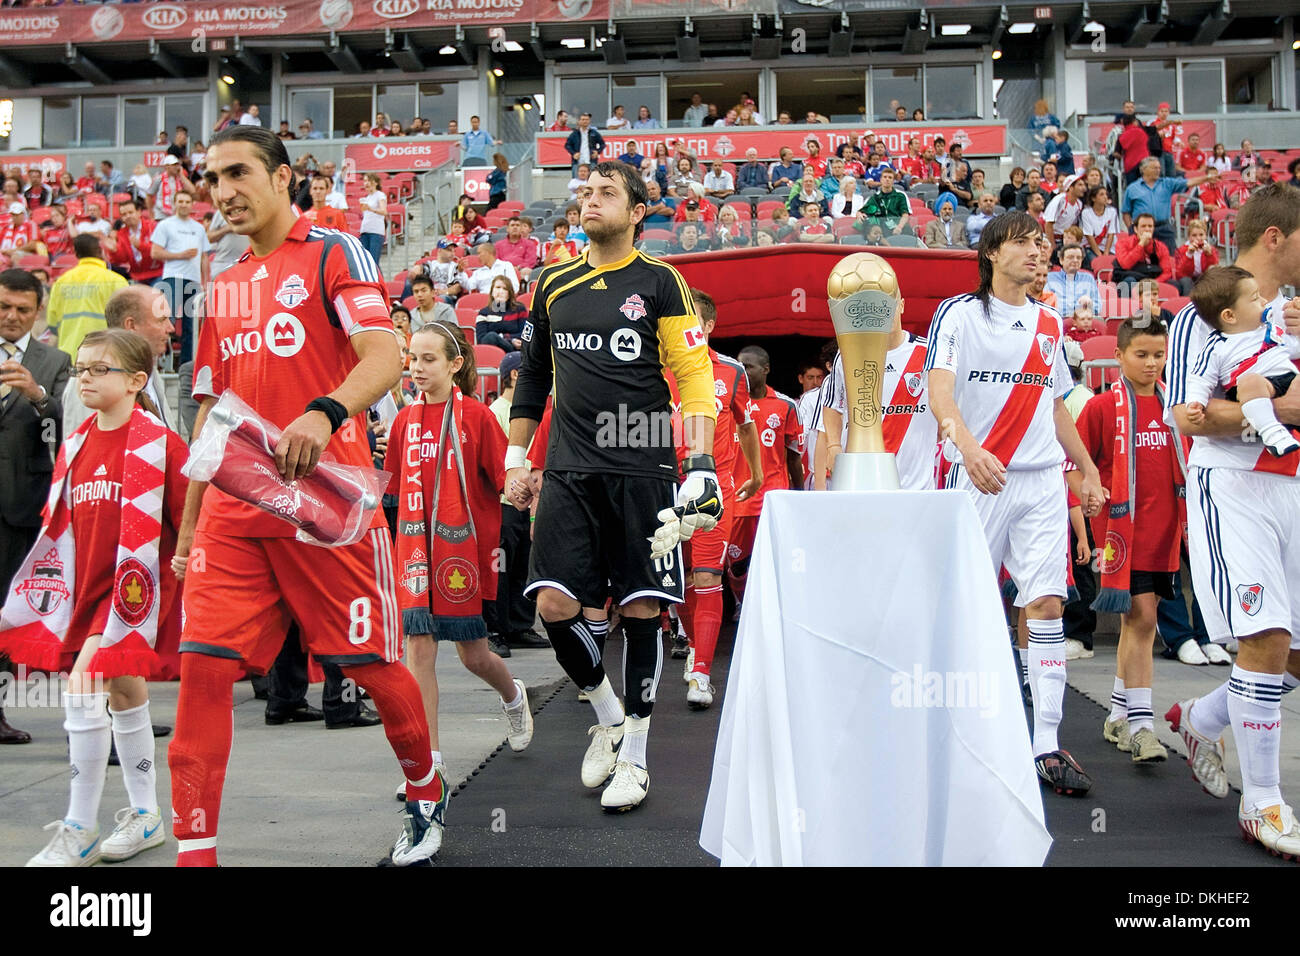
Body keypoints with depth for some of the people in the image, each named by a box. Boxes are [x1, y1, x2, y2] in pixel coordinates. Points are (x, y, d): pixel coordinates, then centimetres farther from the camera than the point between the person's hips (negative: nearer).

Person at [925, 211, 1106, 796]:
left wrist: (1087, 469, 21)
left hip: (1043, 480, 4)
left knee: (1047, 604, -4)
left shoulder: (1049, 323, 15)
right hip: (979, 479, -4)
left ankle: (1046, 747, -2)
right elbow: (939, 391, -16)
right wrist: (968, 445, -33)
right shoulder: (958, 313, -2)